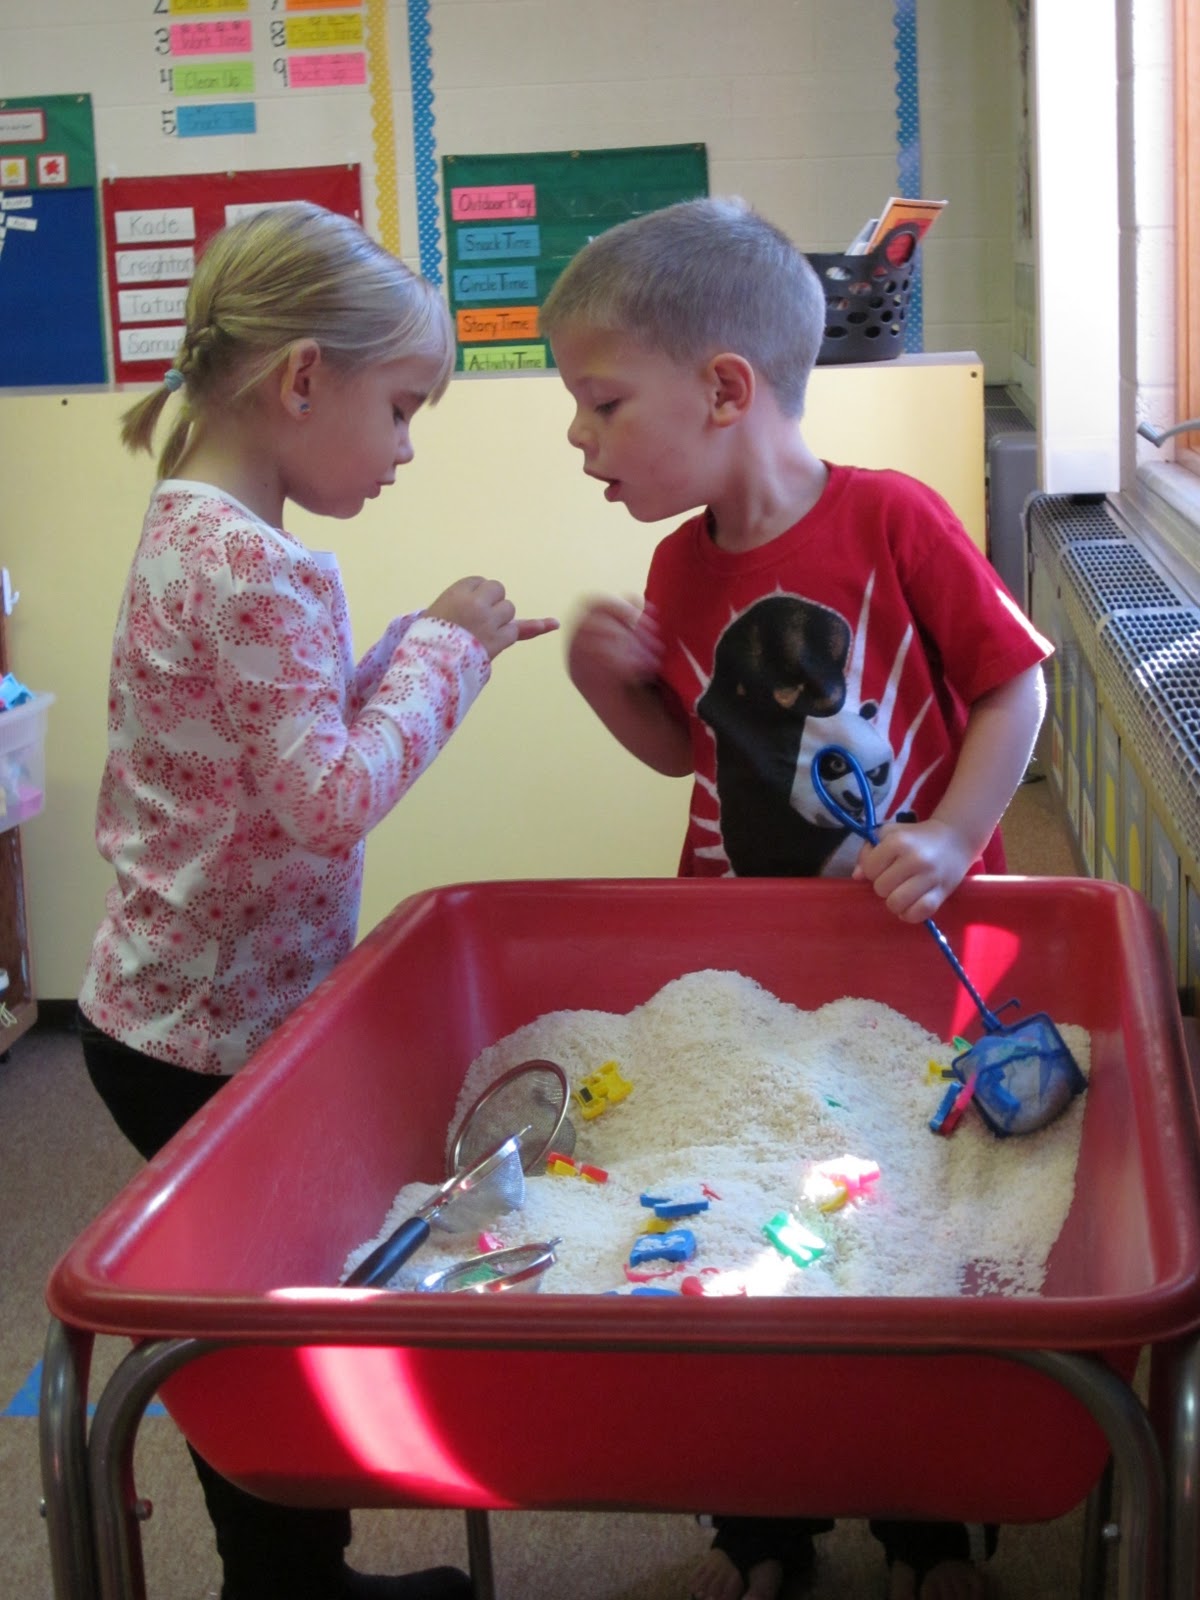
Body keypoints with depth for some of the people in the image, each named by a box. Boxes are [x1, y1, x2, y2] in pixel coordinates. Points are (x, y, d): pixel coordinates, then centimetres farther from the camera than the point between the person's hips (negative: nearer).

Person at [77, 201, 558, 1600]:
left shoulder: (185, 532, 9)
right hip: (216, 1044, -10)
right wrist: (444, 648, -14)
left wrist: (432, 649, 7)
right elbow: (331, 795, -25)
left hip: (159, 1010, 10)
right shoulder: (259, 568, -23)